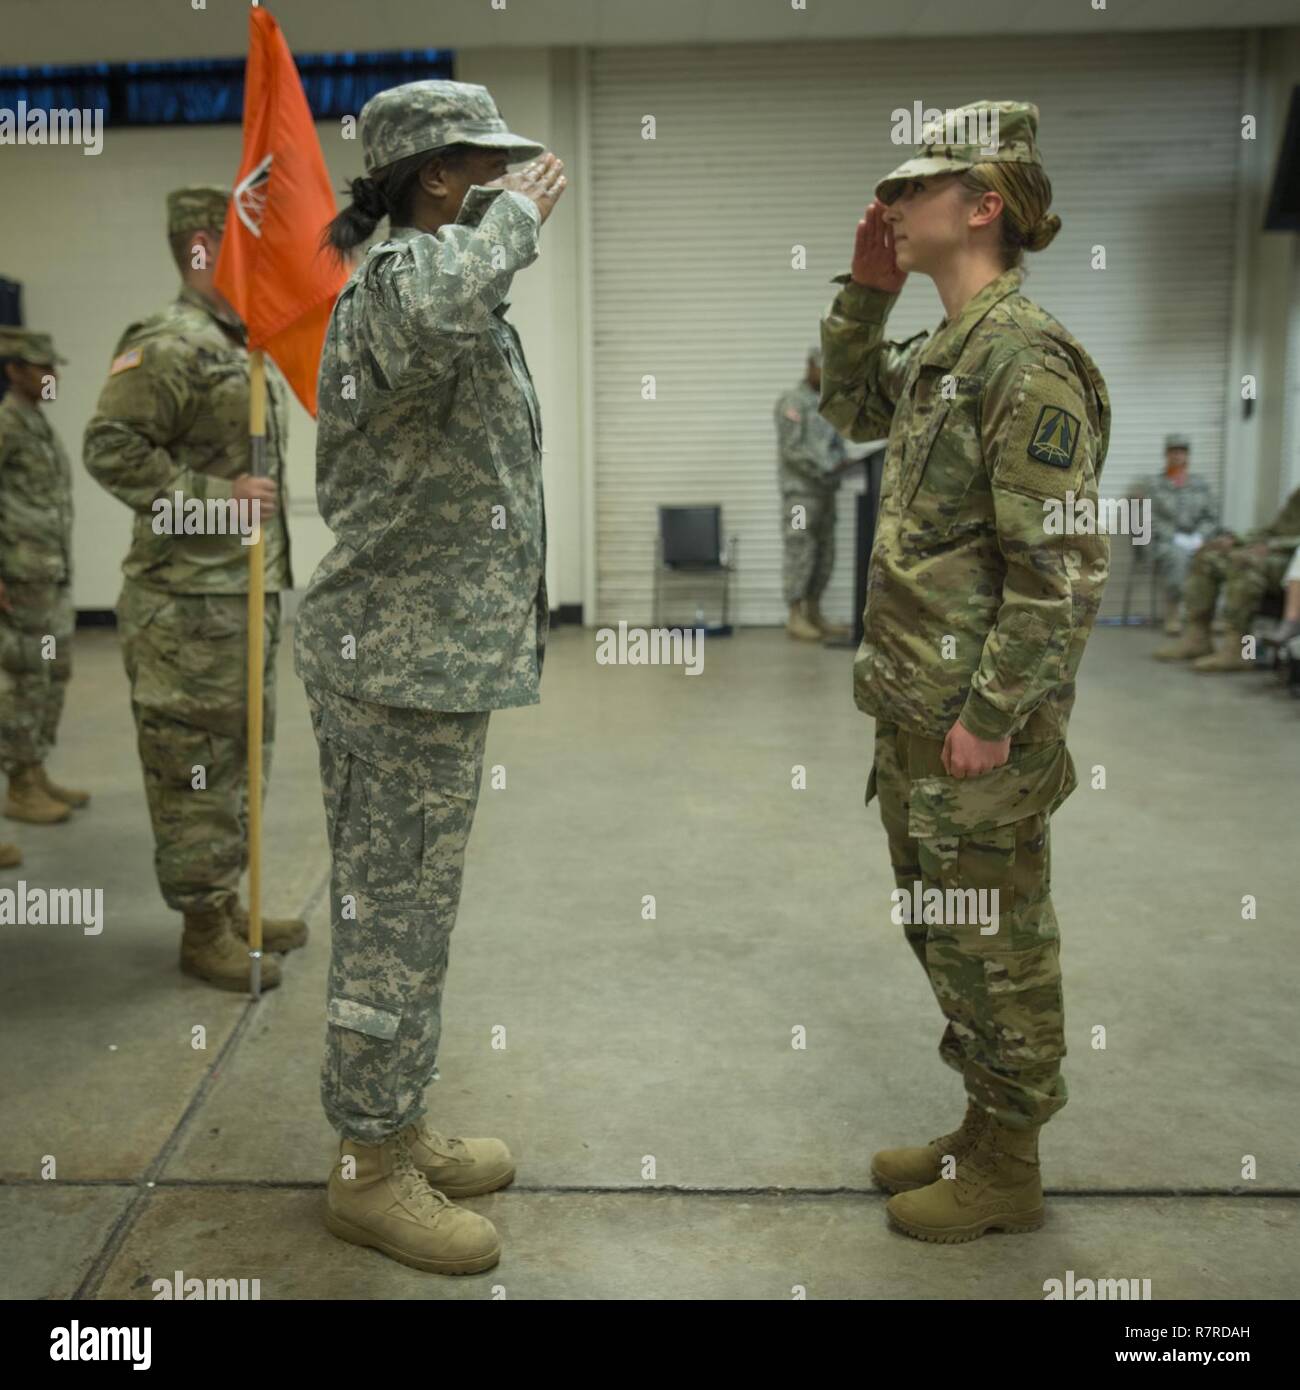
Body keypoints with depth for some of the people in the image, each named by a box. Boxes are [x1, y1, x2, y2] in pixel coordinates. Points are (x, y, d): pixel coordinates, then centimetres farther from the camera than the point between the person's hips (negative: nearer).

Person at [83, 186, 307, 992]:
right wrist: (214, 497, -20)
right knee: (194, 766, 0)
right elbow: (110, 449, -19)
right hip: (190, 602, -9)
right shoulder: (169, 346, -12)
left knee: (241, 759, 16)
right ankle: (203, 930, 11)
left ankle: (229, 904, 29)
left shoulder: (248, 354, 17)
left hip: (248, 594, 10)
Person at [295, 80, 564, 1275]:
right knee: (398, 918, 1)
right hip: (411, 662, -10)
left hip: (401, 649, 10)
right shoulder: (409, 276, -15)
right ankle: (372, 1171, 18)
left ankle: (395, 1130, 32)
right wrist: (517, 218, -25)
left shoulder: (424, 281, 18)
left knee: (392, 907, 17)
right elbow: (431, 314, -44)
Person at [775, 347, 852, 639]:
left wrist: (843, 462, -2)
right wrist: (826, 469, -17)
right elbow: (792, 449, -15)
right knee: (800, 553, -6)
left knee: (824, 556, 8)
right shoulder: (793, 401, -7)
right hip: (800, 491, -8)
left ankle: (814, 614, 15)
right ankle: (796, 617, -1)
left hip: (825, 491, 8)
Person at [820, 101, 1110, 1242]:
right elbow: (850, 408, 30)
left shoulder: (1025, 357, -16)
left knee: (993, 944, 5)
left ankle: (1008, 1171, 24)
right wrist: (866, 291, 16)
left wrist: (993, 716, -20)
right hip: (916, 712, 10)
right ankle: (984, 1133, 36)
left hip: (979, 723, -9)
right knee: (942, 929, 19)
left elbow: (1062, 564, -20)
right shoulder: (940, 351, 12)